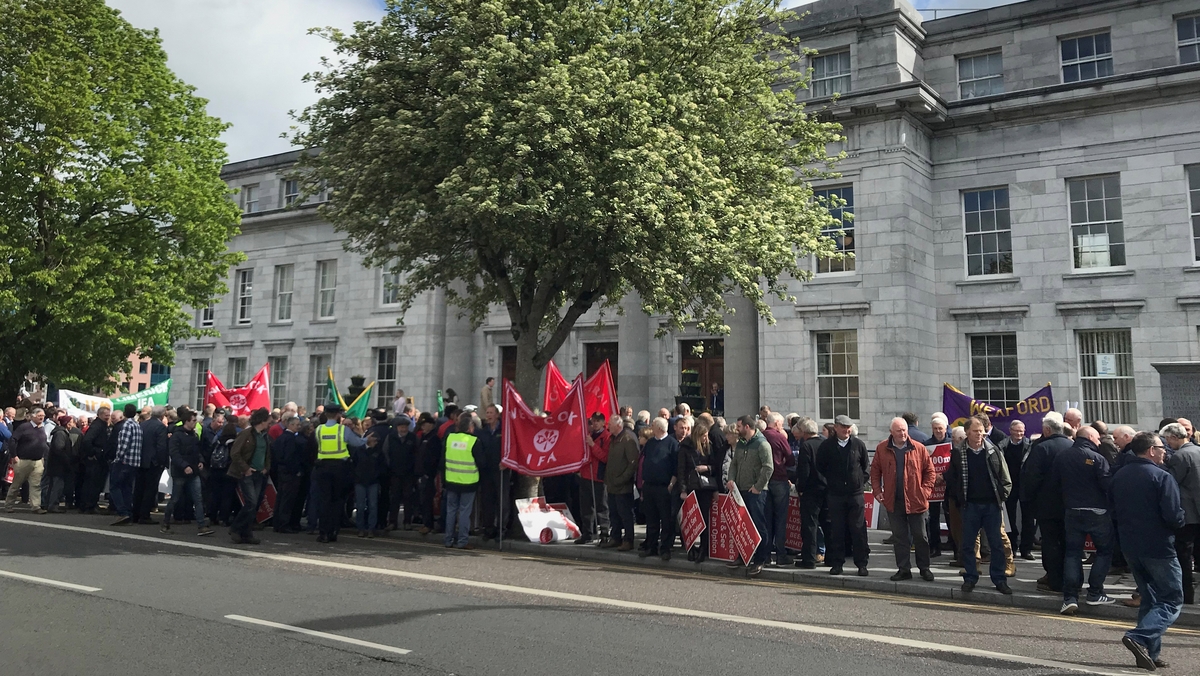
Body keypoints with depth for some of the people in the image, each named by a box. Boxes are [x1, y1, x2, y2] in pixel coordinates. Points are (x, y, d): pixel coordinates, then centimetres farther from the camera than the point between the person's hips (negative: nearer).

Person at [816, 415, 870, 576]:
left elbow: (865, 466, 14)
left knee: (858, 529, 0)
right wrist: (830, 482, 5)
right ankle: (837, 563, 11)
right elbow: (820, 467, 9)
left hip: (856, 493, 0)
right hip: (835, 494, 0)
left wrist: (862, 480, 5)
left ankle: (862, 563, 8)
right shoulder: (826, 446, 1)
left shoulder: (858, 444, 4)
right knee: (836, 530, 4)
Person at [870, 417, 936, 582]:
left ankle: (924, 568, 22)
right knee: (900, 537, 8)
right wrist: (877, 491, -2)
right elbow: (875, 471, 6)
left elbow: (930, 471, 2)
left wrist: (925, 490, -7)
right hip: (893, 501, 1)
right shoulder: (882, 449, 0)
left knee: (920, 536, 8)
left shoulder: (919, 448, -3)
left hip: (916, 500, -1)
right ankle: (904, 569, 17)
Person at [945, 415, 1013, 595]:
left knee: (997, 544, 5)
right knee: (967, 544, 5)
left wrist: (1002, 496, -3)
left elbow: (1005, 479, 5)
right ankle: (970, 578, 18)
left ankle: (999, 579, 15)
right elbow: (951, 479, 5)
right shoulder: (958, 454, -1)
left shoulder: (993, 451, 0)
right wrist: (958, 499, -1)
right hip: (970, 505, 0)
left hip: (991, 505, 0)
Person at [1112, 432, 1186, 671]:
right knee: (1172, 600, 2)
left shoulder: (1119, 476, 7)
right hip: (1158, 548, -7)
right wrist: (1183, 518, 1)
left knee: (1149, 599, 17)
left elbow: (1114, 511, 14)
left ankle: (1150, 653, 15)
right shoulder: (1161, 477, -15)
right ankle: (1140, 637, -16)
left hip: (1130, 548, 7)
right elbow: (1174, 517, -19)